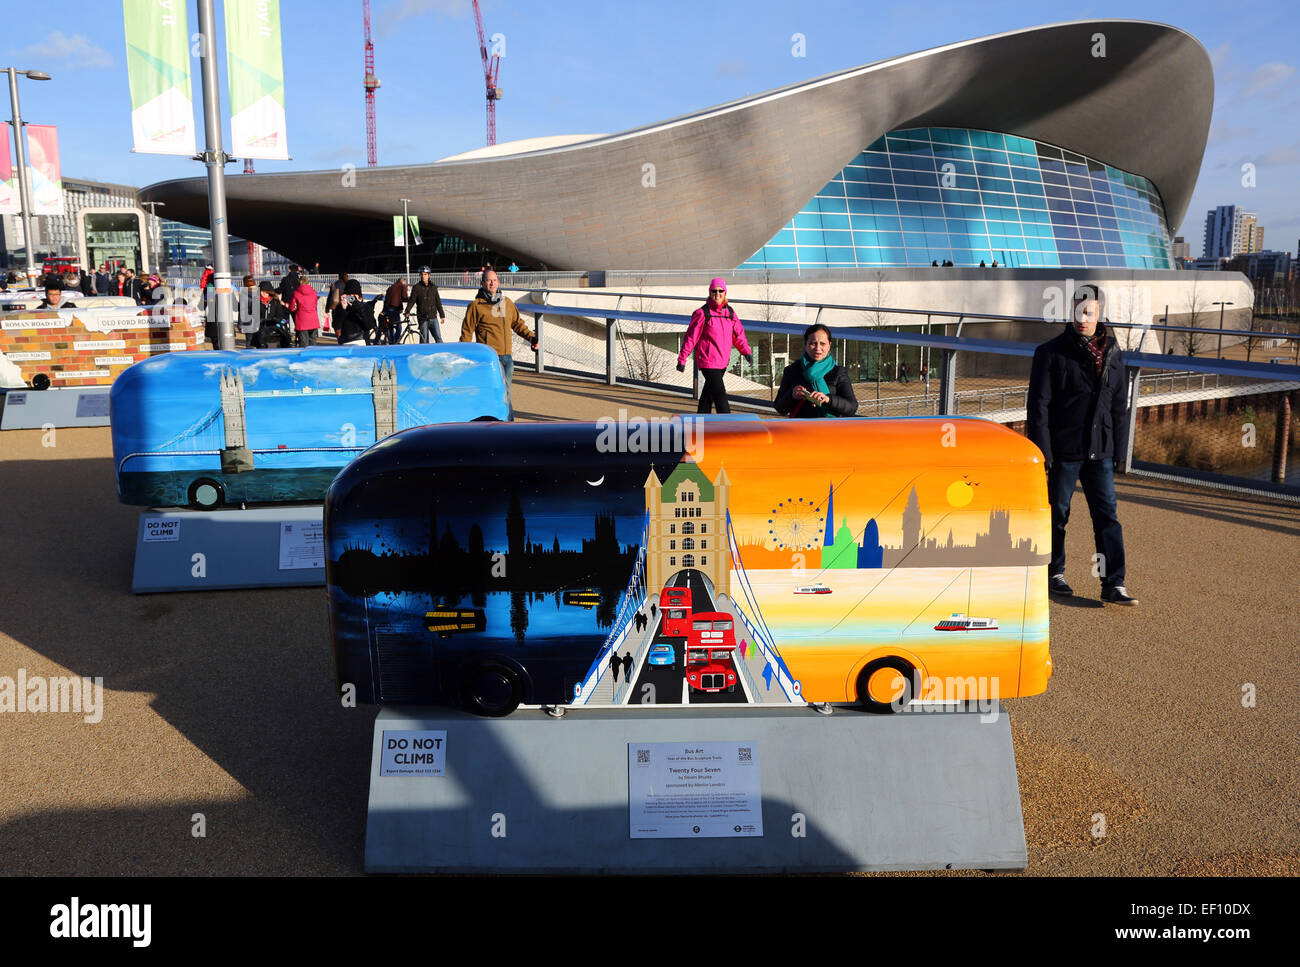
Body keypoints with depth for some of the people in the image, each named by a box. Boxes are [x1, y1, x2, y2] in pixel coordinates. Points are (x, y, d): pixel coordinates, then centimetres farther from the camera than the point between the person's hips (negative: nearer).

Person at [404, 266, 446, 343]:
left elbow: (438, 302, 14)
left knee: (438, 338, -4)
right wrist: (407, 311, -21)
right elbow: (412, 300, -4)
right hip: (423, 319, -2)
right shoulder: (416, 287, 1)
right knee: (424, 339, 0)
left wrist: (442, 315, 15)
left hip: (433, 317, 2)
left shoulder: (433, 287, 10)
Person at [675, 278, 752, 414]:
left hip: (723, 362, 7)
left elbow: (738, 334, 12)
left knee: (709, 392, 19)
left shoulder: (730, 312, 7)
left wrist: (746, 351, -3)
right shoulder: (703, 313, -10)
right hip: (708, 361, -6)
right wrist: (682, 359, -8)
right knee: (720, 396, -11)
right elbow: (691, 337, -8)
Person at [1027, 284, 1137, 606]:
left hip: (1099, 452, 4)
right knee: (1057, 513, 7)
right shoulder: (1051, 352, -5)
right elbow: (1038, 404, -7)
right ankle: (1054, 573, 23)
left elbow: (1120, 405, 15)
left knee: (1107, 515, 0)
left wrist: (1119, 448, 11)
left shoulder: (1112, 353, 9)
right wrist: (1042, 451, -11)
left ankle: (1114, 585, 1)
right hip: (1063, 450, -3)